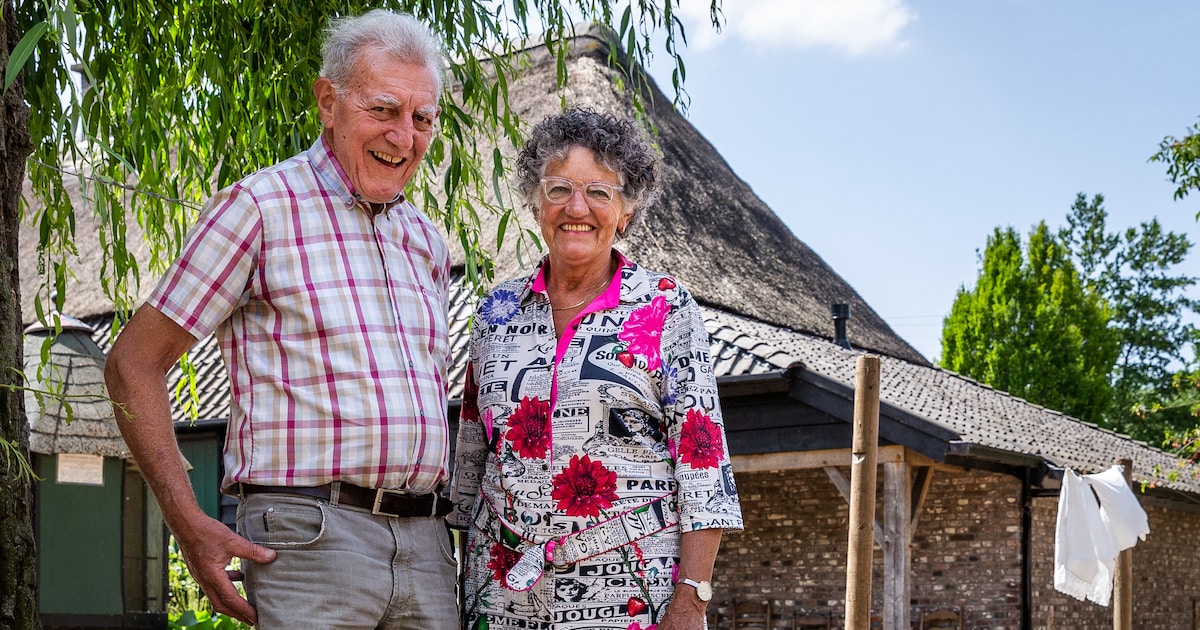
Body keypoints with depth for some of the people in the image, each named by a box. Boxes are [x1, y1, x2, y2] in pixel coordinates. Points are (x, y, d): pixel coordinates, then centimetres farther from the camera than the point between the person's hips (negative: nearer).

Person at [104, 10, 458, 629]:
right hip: (308, 532, -6)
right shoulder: (260, 207, -2)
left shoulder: (427, 243, 17)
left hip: (425, 545, 6)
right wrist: (190, 525, -11)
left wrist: (437, 524, 15)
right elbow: (133, 364, -3)